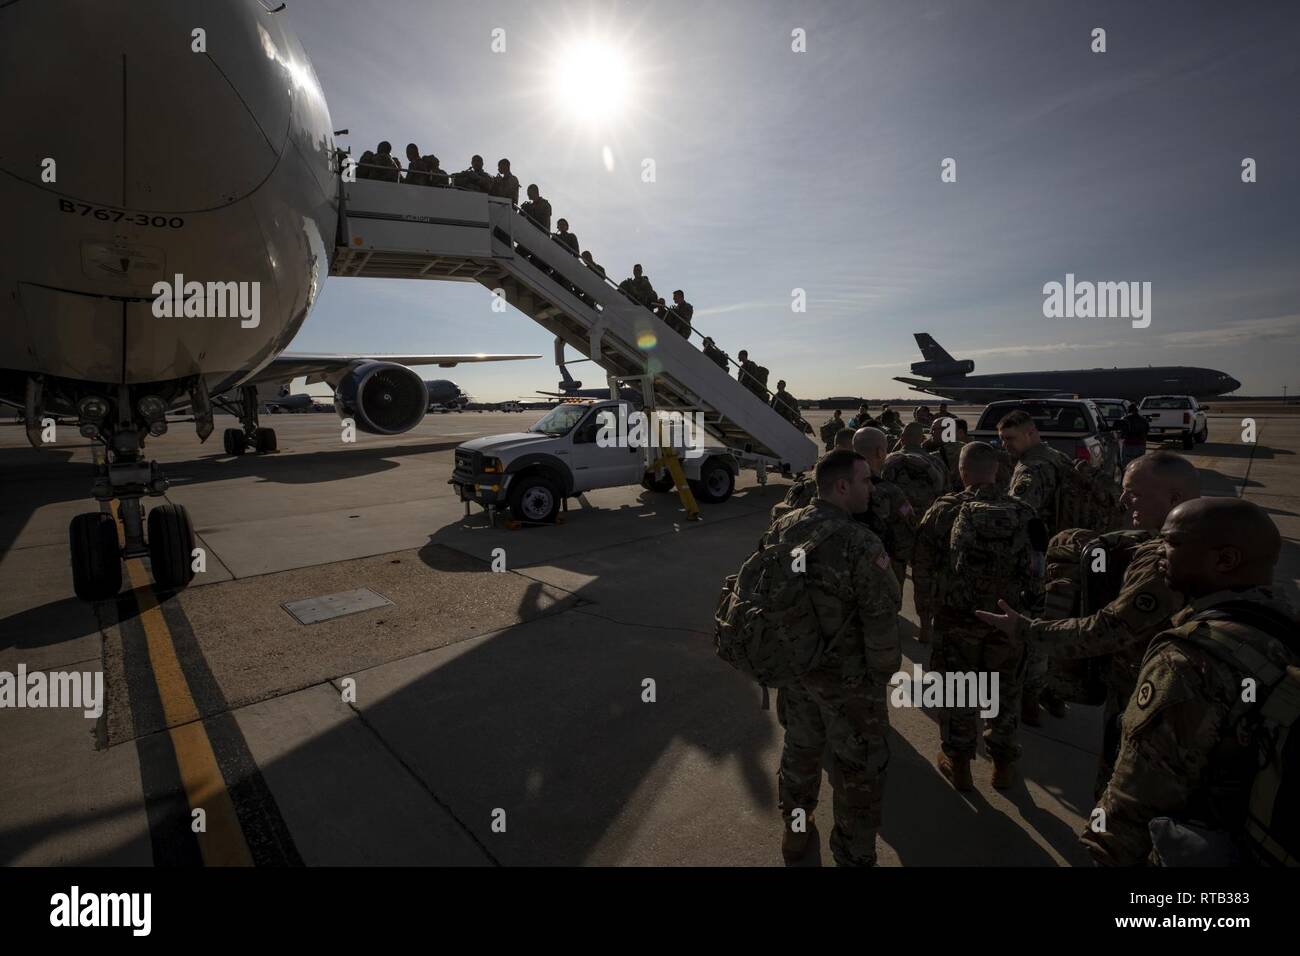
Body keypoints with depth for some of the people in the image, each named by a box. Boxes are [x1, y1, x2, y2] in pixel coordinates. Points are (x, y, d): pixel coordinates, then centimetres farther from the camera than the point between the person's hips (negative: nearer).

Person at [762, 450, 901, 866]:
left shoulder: (780, 529, -5)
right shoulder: (861, 544, -25)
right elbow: (882, 623, -22)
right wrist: (883, 675, -5)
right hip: (847, 678, -6)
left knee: (799, 751, 26)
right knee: (858, 771, 16)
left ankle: (795, 833, 47)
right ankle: (854, 856, 35)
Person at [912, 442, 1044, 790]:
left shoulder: (944, 511, -13)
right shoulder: (1022, 514, -8)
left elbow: (921, 567, -10)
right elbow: (1036, 571, -4)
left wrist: (937, 602, 6)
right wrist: (1023, 607, 11)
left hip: (956, 620, -1)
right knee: (1004, 693, 21)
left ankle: (958, 765, 29)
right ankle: (1004, 764, 36)